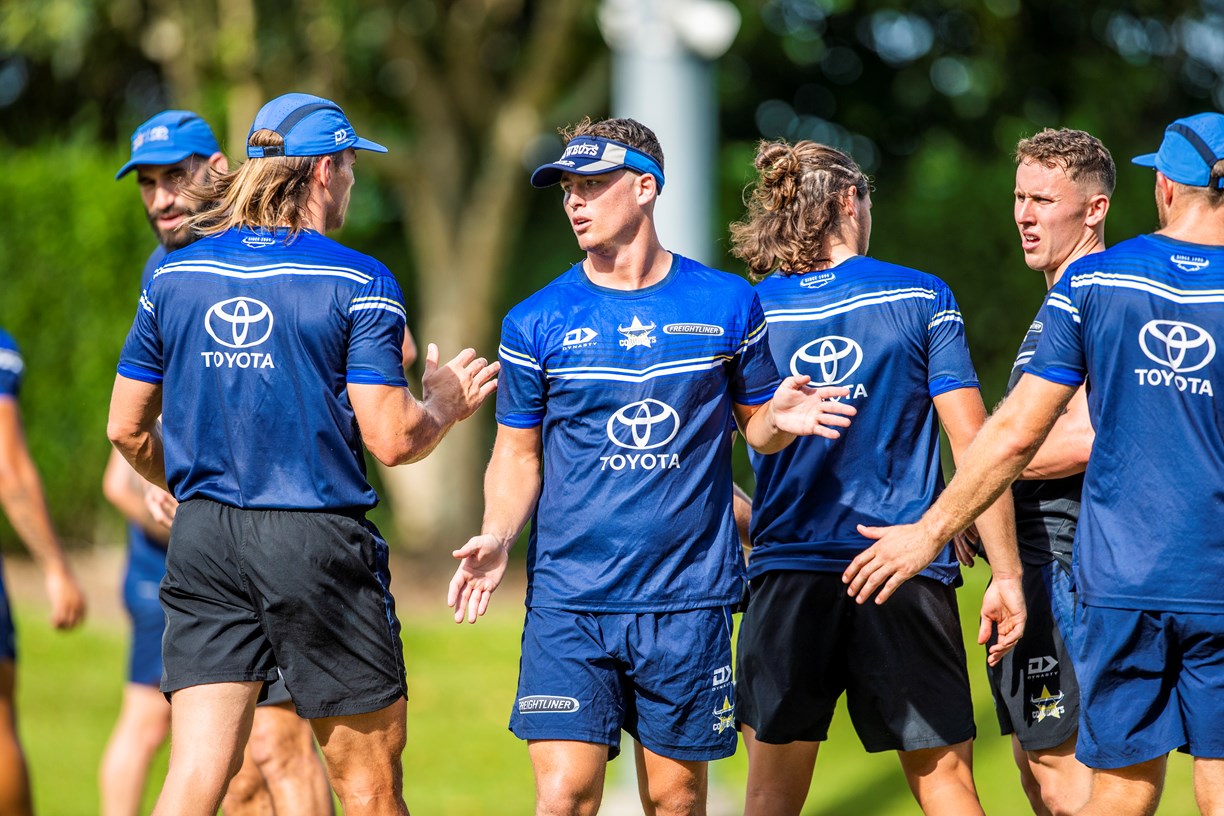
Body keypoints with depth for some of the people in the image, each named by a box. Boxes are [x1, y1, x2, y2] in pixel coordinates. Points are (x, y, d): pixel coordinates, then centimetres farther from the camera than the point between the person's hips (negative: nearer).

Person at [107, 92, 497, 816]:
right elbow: (391, 440, -12)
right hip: (318, 540, -4)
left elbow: (127, 429, 12)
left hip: (202, 540, 4)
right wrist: (447, 404, 9)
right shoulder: (360, 283, -6)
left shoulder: (173, 275, 8)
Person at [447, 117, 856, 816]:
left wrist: (780, 419, -12)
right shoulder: (536, 323, 4)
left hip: (688, 600, 0)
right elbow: (519, 454, 10)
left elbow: (753, 427, 12)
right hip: (569, 600, 0)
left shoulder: (727, 305, 4)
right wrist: (499, 535, -9)